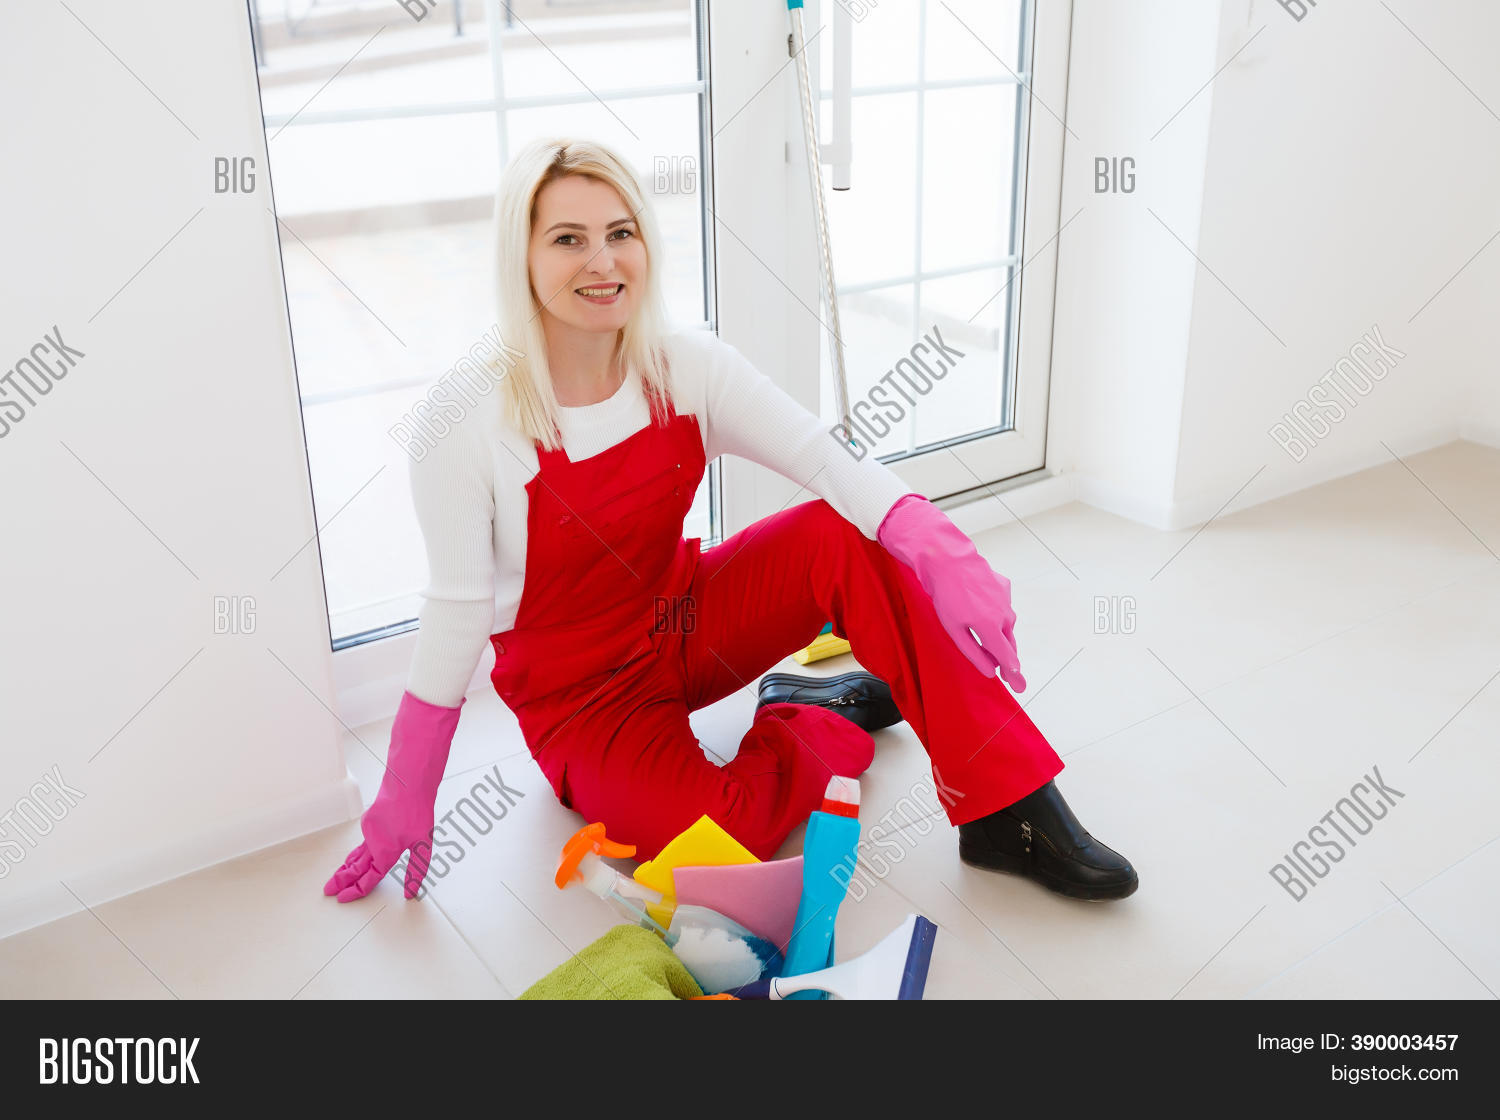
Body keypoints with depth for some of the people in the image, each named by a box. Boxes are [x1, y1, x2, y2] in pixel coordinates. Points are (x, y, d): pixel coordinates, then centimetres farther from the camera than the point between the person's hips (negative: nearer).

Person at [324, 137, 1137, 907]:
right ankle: (834, 714, 1)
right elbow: (456, 609, -16)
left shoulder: (687, 367, -10)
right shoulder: (468, 423, -21)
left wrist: (935, 545, -40)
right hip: (576, 691, -4)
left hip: (683, 621, 4)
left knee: (844, 537, -22)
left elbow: (830, 463, -21)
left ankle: (1006, 809, -15)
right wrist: (406, 797, -13)